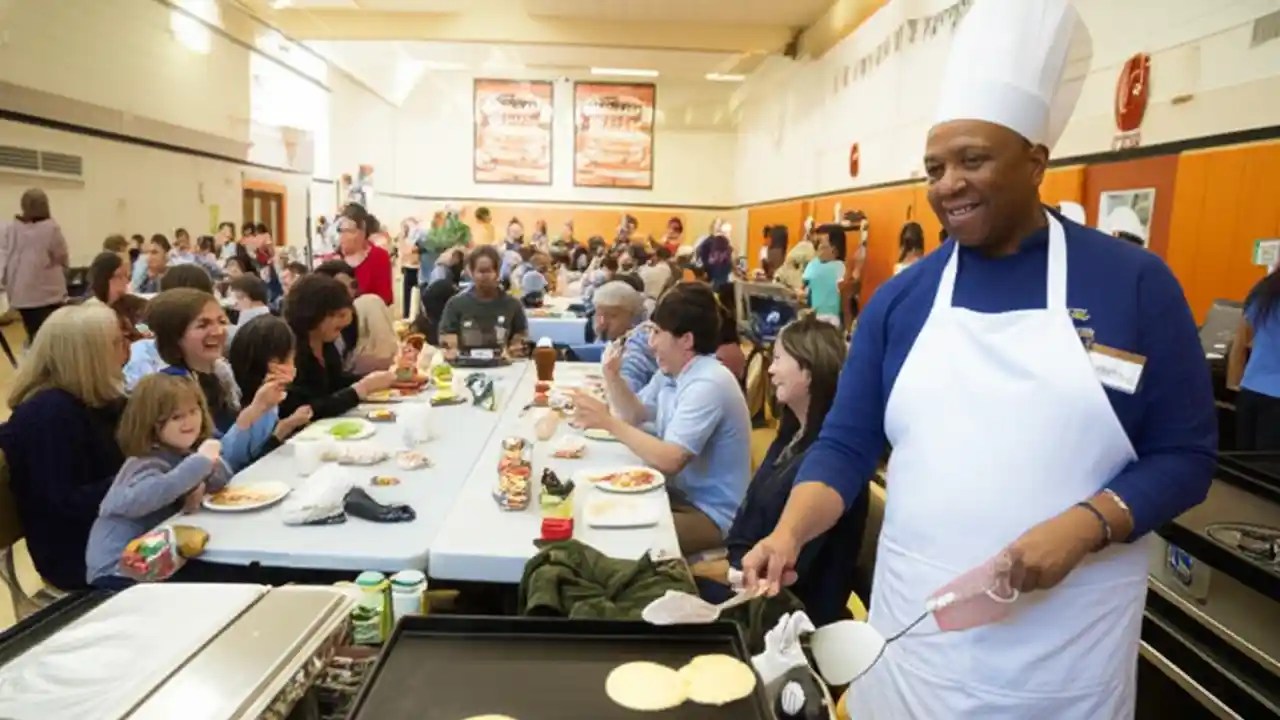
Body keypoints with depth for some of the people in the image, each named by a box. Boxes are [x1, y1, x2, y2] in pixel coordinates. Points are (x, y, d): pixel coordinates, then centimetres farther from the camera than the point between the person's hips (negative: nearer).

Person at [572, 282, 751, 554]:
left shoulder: (707, 385, -25)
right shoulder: (671, 372, 6)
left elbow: (669, 461, -30)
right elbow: (636, 416, 15)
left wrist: (608, 422, -25)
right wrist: (612, 377, -3)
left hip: (711, 514, -9)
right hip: (680, 493, 9)